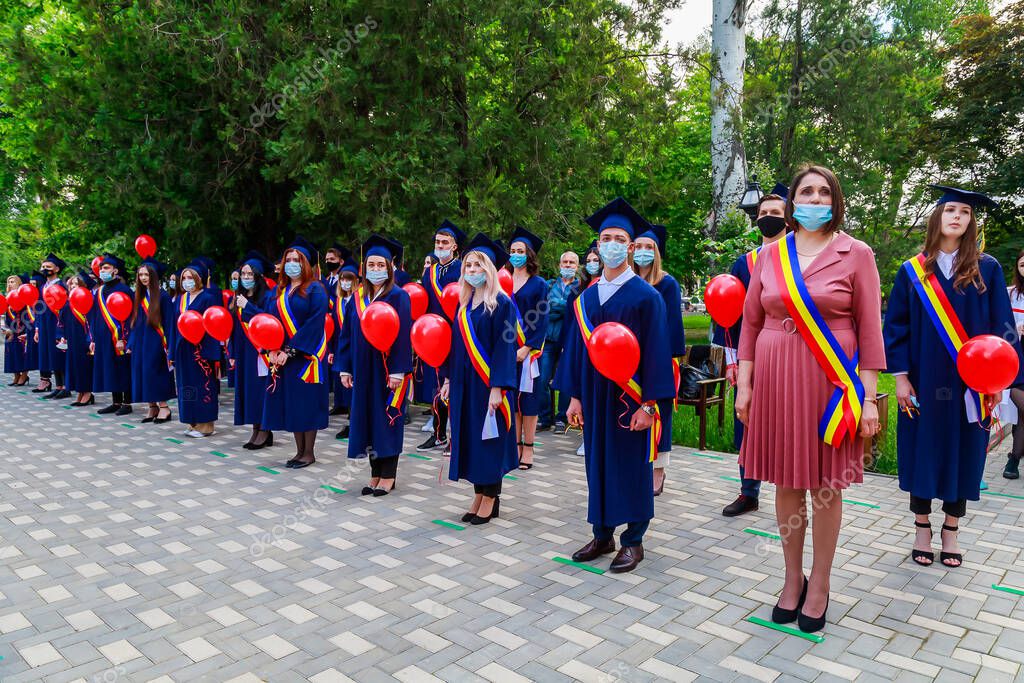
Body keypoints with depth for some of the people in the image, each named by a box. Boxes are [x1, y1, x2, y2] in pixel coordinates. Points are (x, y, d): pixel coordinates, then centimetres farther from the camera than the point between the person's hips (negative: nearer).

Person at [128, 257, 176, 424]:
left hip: (155, 341, -6)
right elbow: (133, 321, 15)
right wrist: (131, 344, 10)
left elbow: (169, 321, -10)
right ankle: (152, 408, 12)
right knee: (142, 373, 5)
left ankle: (163, 407, 0)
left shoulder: (162, 296, -7)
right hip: (140, 341, 7)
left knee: (154, 373, -8)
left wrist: (168, 345, -16)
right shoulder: (138, 296, 11)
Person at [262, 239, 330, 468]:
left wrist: (291, 350, -18)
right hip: (284, 356, 6)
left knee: (307, 402, -2)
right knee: (291, 403, 7)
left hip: (306, 354, -6)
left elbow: (315, 322, -15)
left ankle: (309, 452, 8)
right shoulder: (281, 291, 14)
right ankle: (300, 451, 17)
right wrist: (273, 350, -4)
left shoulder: (315, 289, -6)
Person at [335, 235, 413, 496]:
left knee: (387, 419, 1)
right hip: (363, 369, 6)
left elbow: (403, 335, -14)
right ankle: (375, 474, 20)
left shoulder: (398, 296, -8)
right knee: (367, 419, 9)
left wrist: (398, 371, -19)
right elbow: (347, 334, 12)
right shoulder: (357, 298, 9)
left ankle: (388, 475, 13)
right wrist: (345, 368, 6)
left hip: (388, 369, -6)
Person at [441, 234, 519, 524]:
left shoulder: (501, 303, -9)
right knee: (470, 438, 10)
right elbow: (456, 343, 15)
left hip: (488, 382, -7)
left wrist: (497, 387, -20)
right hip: (465, 381, 7)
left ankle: (491, 498, 14)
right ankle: (479, 495, 22)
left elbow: (504, 346, -15)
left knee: (488, 438, 1)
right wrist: (449, 379, 11)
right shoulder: (464, 303, 12)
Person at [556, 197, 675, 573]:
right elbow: (576, 347, 11)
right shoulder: (586, 298, 8)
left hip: (630, 397, -5)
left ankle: (633, 540, 19)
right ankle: (603, 534, 26)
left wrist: (648, 403, -15)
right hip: (595, 396, 5)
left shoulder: (646, 296, -7)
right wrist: (575, 396, 6)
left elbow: (655, 350, -10)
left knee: (632, 465, 5)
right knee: (598, 462, 12)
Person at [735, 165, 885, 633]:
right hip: (775, 379, 2)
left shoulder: (856, 254, 0)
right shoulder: (769, 256, 6)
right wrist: (744, 384, 1)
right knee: (786, 481, 10)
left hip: (831, 380, -2)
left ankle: (819, 586, 23)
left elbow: (870, 330, -2)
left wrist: (868, 398, -6)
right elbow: (750, 323, 7)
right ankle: (793, 579, 27)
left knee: (826, 484, 6)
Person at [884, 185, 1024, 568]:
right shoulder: (912, 272, 1)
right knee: (922, 452, 6)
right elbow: (896, 326, 0)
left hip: (969, 385, 1)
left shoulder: (987, 270, 2)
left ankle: (950, 533, 24)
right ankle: (922, 531, 21)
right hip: (923, 383, 0)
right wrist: (900, 376, -7)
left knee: (961, 455, 8)